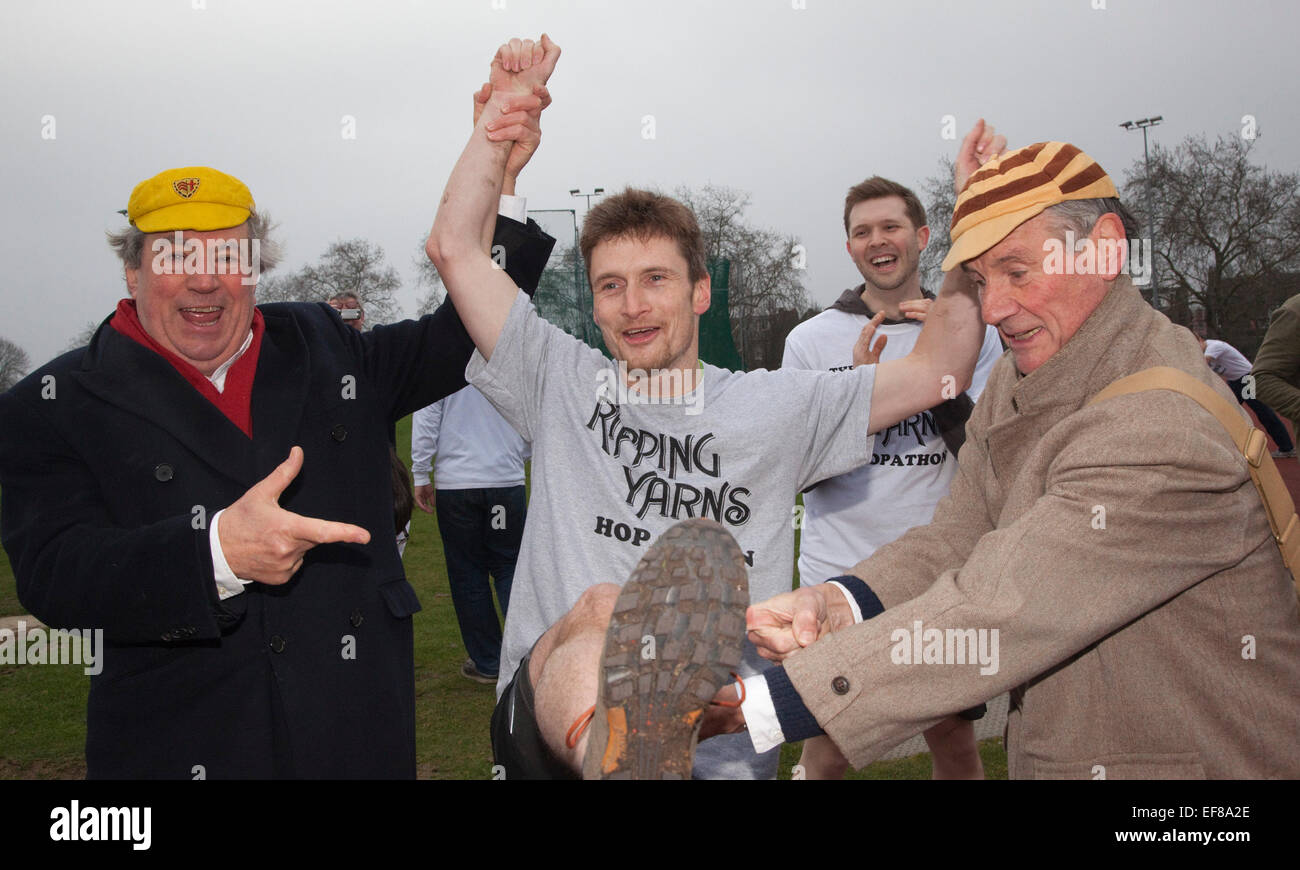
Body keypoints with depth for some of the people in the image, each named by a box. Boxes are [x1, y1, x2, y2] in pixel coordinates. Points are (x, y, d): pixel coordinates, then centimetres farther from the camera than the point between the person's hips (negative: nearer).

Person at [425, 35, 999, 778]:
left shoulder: (774, 408, 13)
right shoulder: (563, 385, 13)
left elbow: (936, 374, 9)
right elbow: (456, 247, 9)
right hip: (551, 709, -2)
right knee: (602, 608, -32)